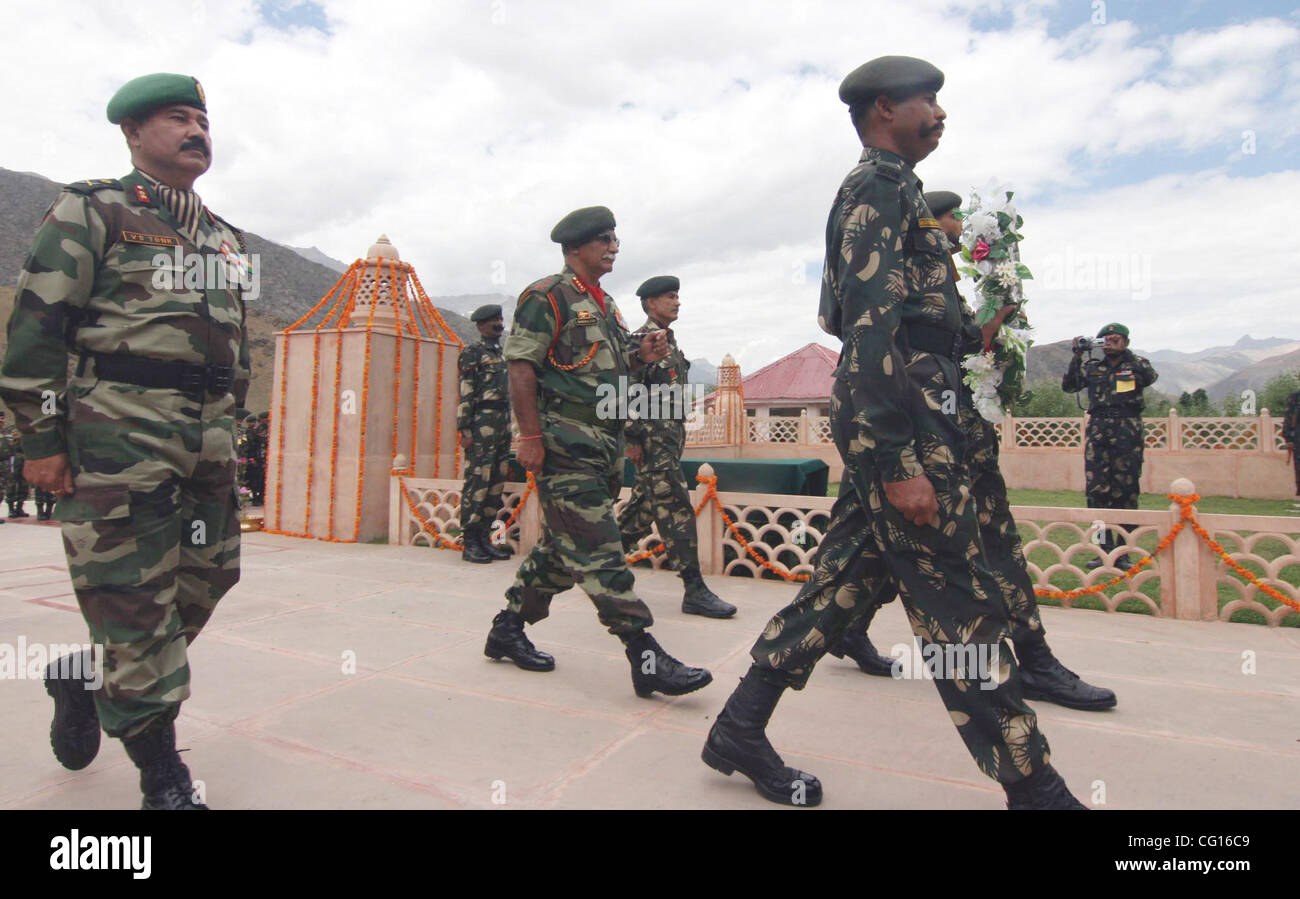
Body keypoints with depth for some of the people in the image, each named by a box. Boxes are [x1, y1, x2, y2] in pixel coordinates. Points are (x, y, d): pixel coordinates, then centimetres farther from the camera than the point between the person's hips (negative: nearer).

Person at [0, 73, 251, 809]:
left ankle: (85, 678, 34)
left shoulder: (229, 239, 20)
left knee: (205, 581, 9)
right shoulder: (91, 210, 1)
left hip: (208, 438, 7)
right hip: (122, 430, -6)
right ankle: (161, 767, 10)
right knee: (134, 593, -3)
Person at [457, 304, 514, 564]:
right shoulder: (472, 353, -2)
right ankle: (470, 543, -2)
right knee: (477, 482, -8)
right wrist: (465, 430, -16)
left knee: (497, 483, 8)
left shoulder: (503, 354, 21)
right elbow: (465, 394, -10)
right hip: (482, 425, -8)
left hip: (503, 424, 8)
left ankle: (484, 538, 16)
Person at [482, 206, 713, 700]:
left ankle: (507, 630, 28)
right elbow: (521, 366, -11)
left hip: (605, 442, 9)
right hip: (565, 443, -9)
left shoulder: (605, 304, 22)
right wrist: (531, 437, -18)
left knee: (562, 546, 14)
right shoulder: (547, 296, -5)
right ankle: (645, 656, -7)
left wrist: (641, 355, 6)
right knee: (598, 551, -8)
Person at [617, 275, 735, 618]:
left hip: (671, 437, 9)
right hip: (651, 439, -9)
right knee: (677, 511, -10)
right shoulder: (639, 341, -9)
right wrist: (632, 440, -18)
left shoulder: (670, 340, 19)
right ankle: (694, 591, -7)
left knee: (644, 507, 15)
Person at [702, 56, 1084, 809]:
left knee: (841, 584, 11)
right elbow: (870, 327, -19)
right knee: (964, 613, -3)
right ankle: (1035, 789, 11)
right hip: (902, 421, -10)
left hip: (894, 423, 10)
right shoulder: (881, 185, -6)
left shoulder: (883, 191, 26)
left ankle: (740, 732, 19)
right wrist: (899, 461, -23)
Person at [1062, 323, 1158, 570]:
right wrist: (1077, 356, -2)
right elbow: (1068, 386, 3)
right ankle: (1105, 549, 4)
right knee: (1096, 489, -3)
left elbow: (1150, 377, -10)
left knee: (1126, 490, 0)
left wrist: (1125, 354, -12)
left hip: (1128, 431, -1)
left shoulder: (1136, 364, 10)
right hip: (1098, 430, 2)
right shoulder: (1092, 367, 14)